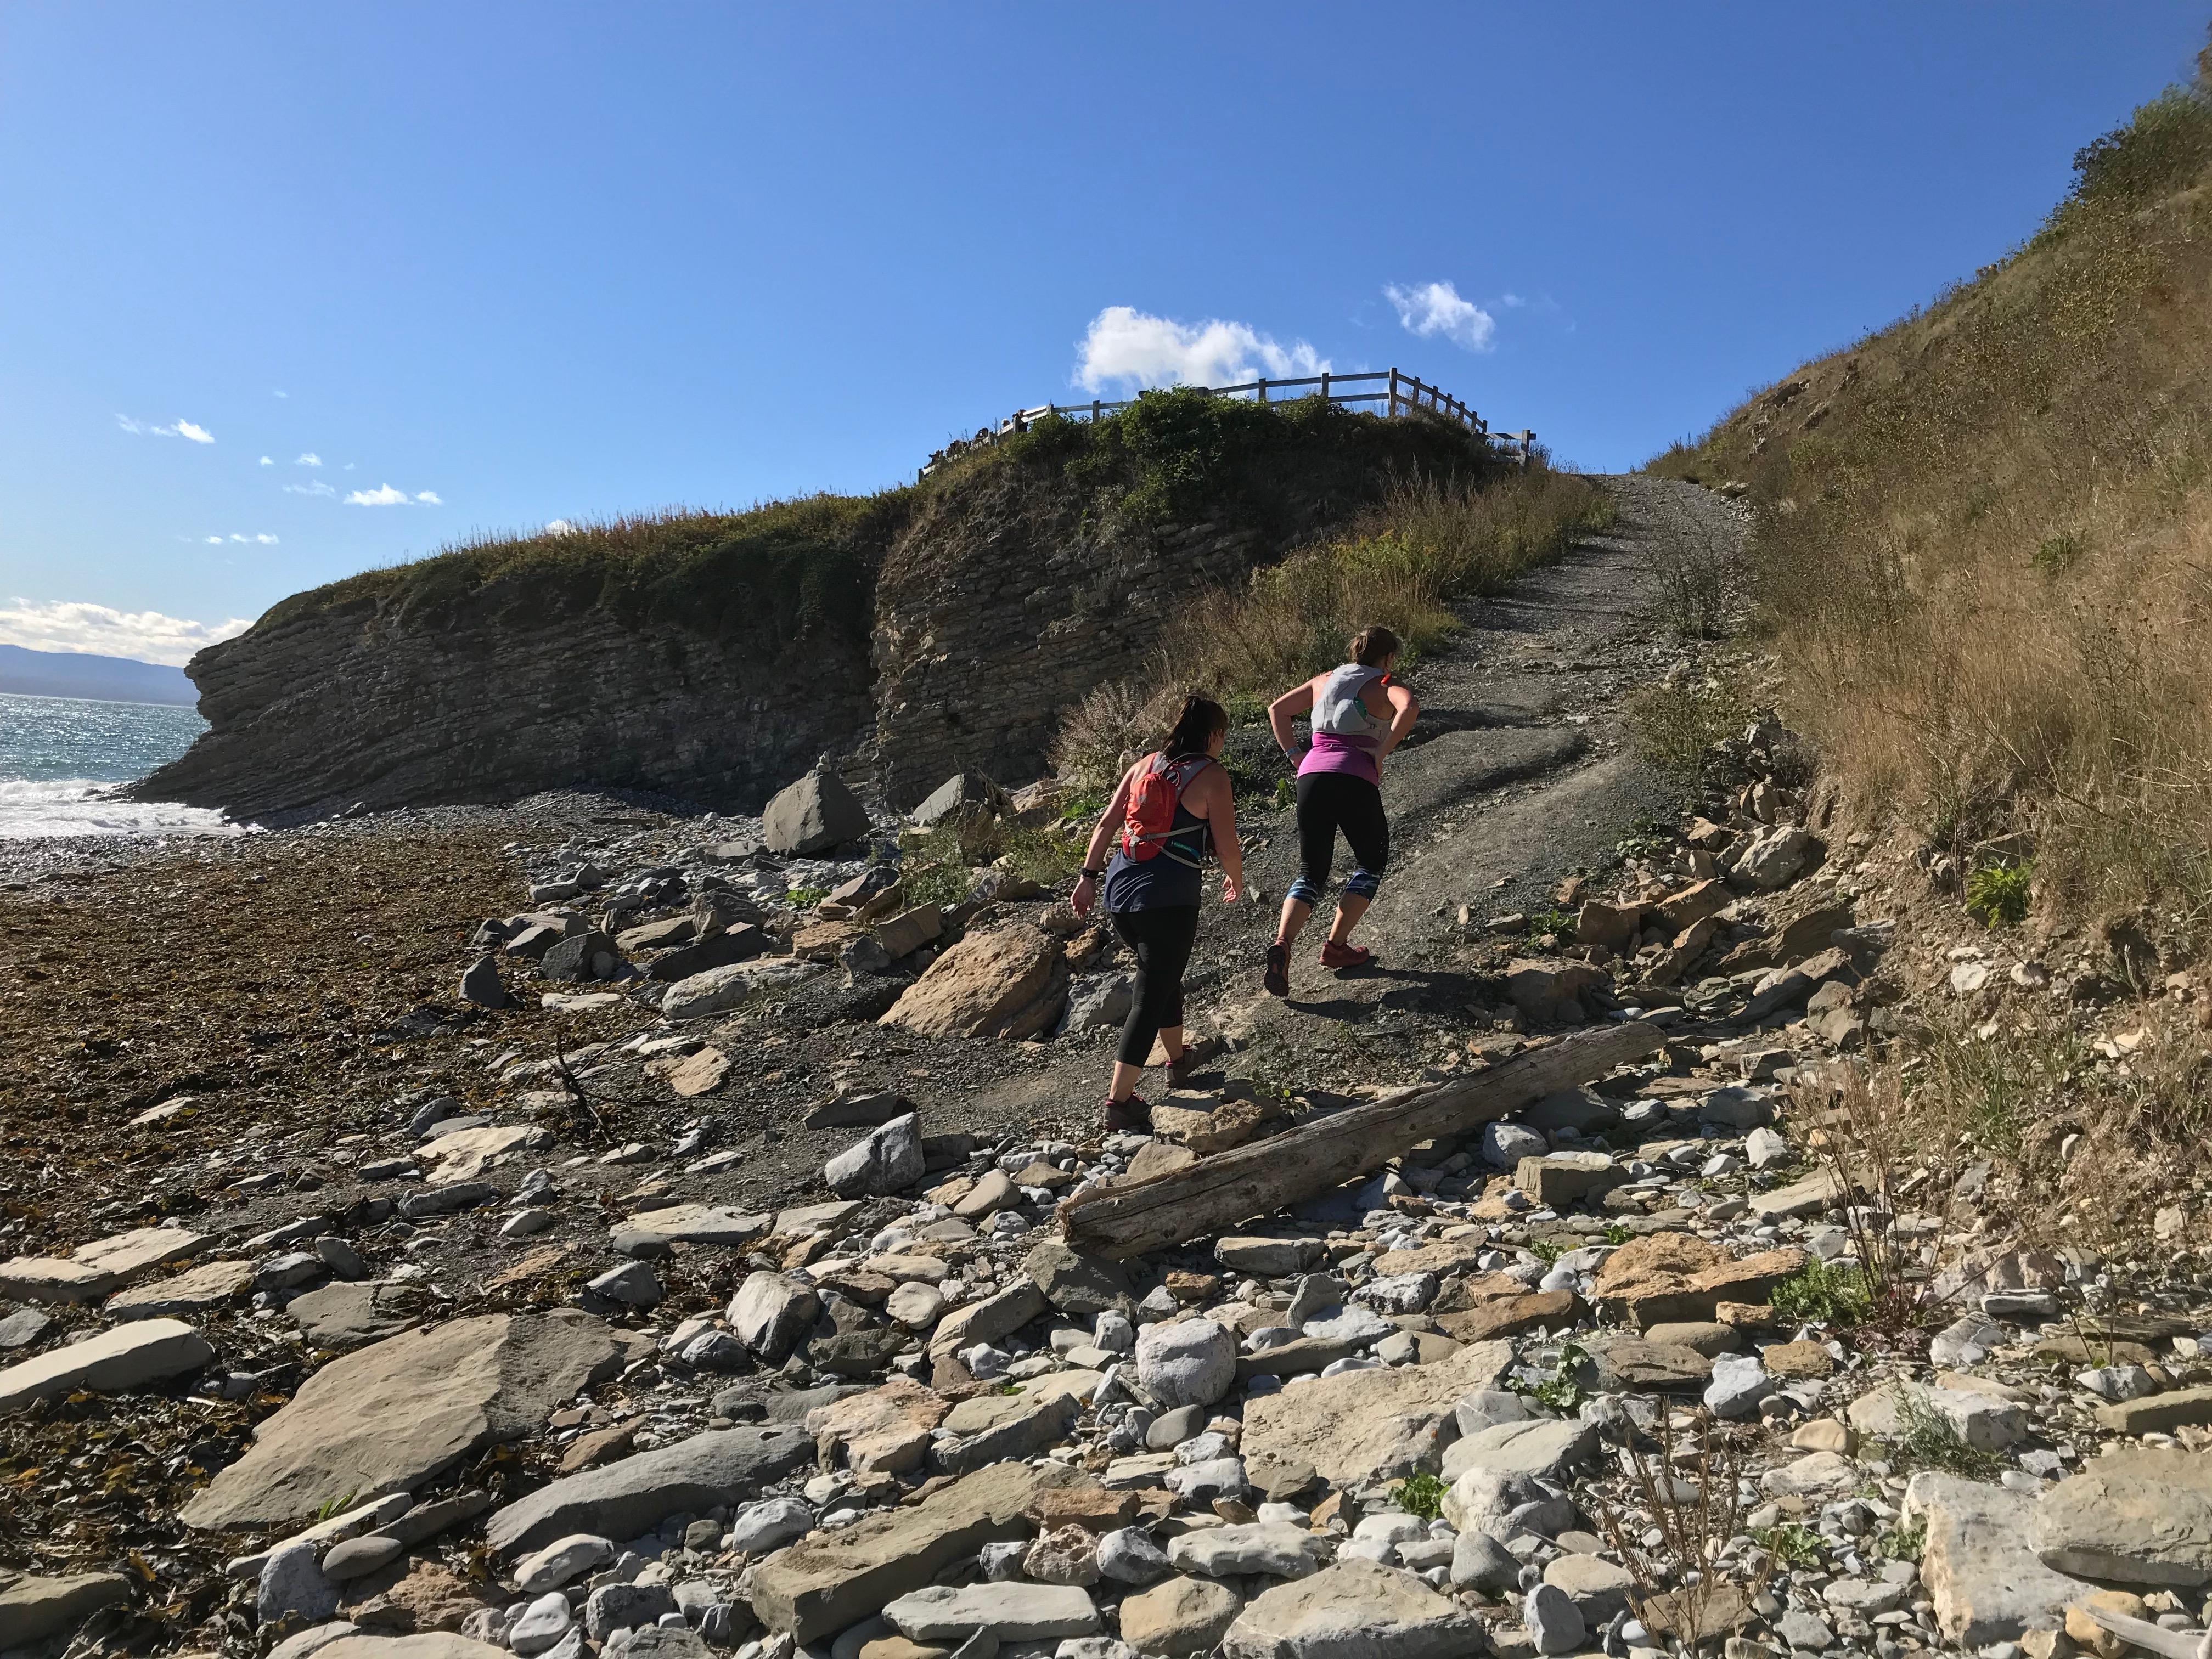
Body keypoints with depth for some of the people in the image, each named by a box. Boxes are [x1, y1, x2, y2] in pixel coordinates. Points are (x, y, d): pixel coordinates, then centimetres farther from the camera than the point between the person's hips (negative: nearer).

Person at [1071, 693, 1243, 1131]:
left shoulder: (1145, 765, 12)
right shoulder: (1212, 776, -5)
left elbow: (1106, 824, 10)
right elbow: (1227, 847, -6)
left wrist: (1089, 876, 14)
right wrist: (1236, 880, 14)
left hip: (1119, 889, 7)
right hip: (1169, 898, -7)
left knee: (1163, 976, 26)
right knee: (1150, 996, -2)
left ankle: (1178, 1060, 43)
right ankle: (1119, 1101, -5)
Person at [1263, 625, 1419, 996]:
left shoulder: (1326, 680, 23)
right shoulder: (1386, 686, 7)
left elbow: (1277, 709, 24)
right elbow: (1410, 709, -16)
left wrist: (1293, 754, 17)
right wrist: (1380, 756, -10)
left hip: (1311, 776, 4)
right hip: (1356, 781, -4)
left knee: (1311, 874, 11)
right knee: (1370, 863, 20)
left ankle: (1282, 942, -14)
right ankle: (1336, 946, 14)